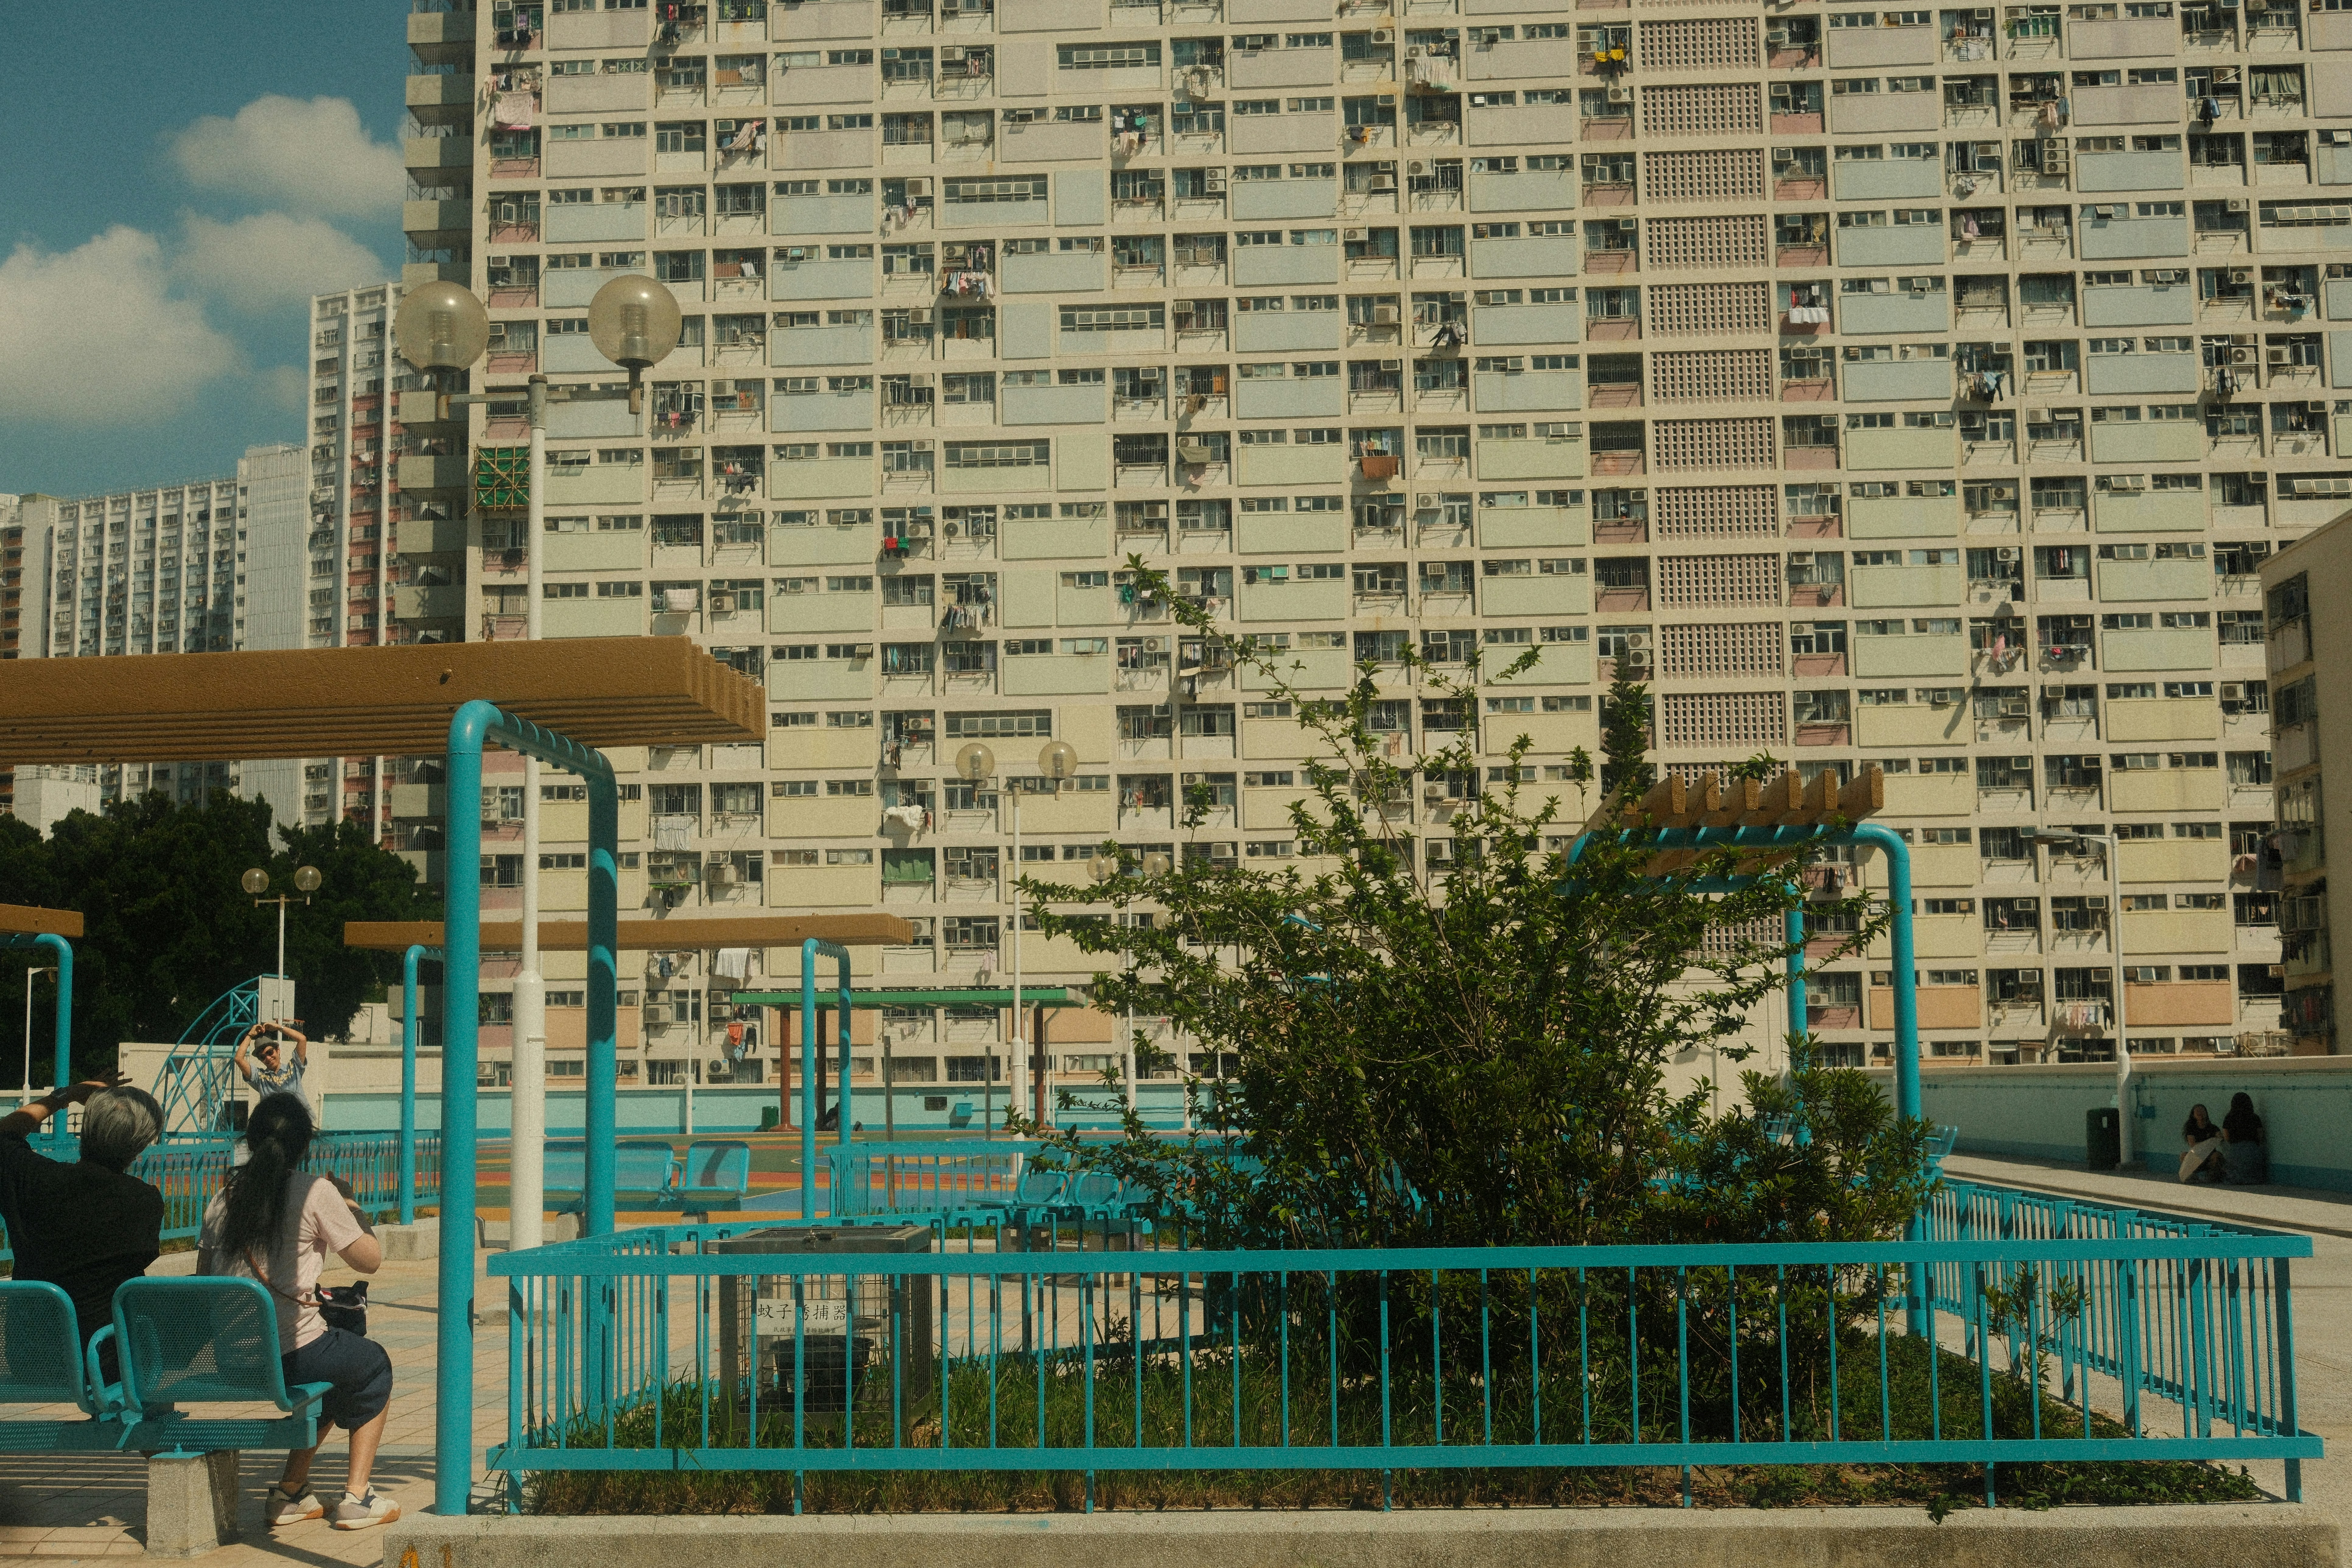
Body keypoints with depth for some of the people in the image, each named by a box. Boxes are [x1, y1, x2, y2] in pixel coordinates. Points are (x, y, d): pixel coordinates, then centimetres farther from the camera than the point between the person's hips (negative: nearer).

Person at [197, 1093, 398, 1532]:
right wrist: (351, 1204, 13)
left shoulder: (224, 1198, 6)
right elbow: (370, 1260, -2)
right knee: (375, 1365, 24)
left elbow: (203, 1277, 14)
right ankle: (356, 1497, 18)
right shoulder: (315, 1191, -9)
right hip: (294, 1355, -6)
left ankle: (291, 1492, 29)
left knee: (334, 1363, 34)